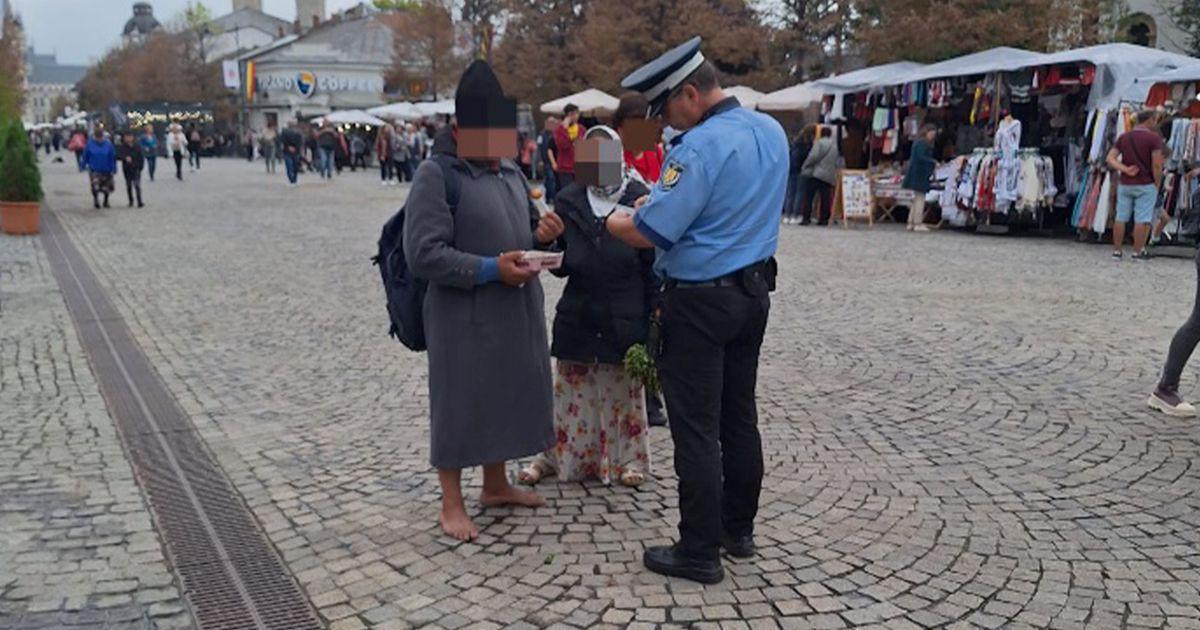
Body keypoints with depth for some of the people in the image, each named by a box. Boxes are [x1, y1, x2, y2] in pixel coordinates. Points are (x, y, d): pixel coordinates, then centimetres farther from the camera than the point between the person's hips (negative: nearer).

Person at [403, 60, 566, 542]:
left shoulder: (510, 170, 12)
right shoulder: (436, 176, -13)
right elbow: (423, 253, -19)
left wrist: (541, 235, -1)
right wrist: (490, 270, -24)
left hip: (516, 312, 8)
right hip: (463, 316, -7)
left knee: (505, 395, 17)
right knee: (459, 403, 4)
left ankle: (496, 485, 35)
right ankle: (451, 504, 19)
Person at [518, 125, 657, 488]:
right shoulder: (568, 201, 2)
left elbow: (653, 265, -4)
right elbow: (562, 266, 6)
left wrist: (654, 322, -7)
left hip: (624, 322, -2)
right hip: (578, 319, 2)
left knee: (623, 395, 10)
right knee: (572, 394, 8)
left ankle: (628, 458, 27)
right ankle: (558, 455, 23)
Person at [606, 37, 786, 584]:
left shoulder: (700, 145, -21)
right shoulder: (772, 131, 7)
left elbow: (649, 234, -23)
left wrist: (614, 221, -2)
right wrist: (662, 200, 12)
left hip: (699, 303, -9)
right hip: (754, 291, 9)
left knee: (696, 429, 1)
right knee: (739, 417, 17)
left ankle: (699, 552, 10)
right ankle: (738, 528, 30)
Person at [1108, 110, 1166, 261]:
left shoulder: (1123, 137, 8)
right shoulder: (1154, 137, -9)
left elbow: (1110, 159, 1)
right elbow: (1156, 165, -14)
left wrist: (1125, 169, -7)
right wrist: (1157, 184, -4)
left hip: (1125, 184, 5)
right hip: (1146, 185, -5)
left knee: (1120, 218, 7)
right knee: (1142, 220, 0)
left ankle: (1117, 251, 11)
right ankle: (1137, 252, 3)